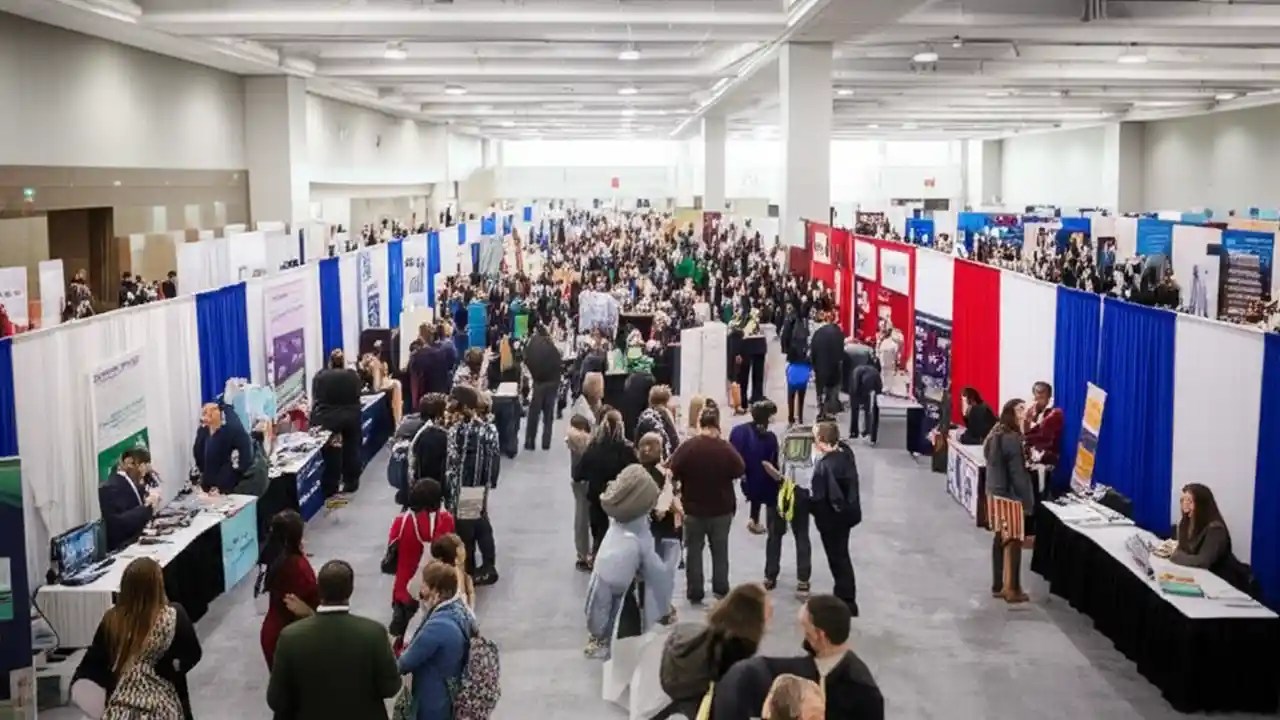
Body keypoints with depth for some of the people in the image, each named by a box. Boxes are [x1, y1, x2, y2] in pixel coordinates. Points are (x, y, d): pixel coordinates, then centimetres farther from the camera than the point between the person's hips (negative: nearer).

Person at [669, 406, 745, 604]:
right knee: (720, 550, 17)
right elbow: (740, 471, -3)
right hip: (721, 509, 1)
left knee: (694, 550, 11)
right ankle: (721, 589, 23)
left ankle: (694, 593, 14)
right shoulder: (726, 448, -16)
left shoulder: (686, 447, -17)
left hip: (693, 508, -1)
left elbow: (672, 473, -10)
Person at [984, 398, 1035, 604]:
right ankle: (1012, 589, 5)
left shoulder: (996, 434, 9)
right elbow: (1018, 474, -19)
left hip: (995, 494, 9)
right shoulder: (1012, 439, -19)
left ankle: (998, 585, 20)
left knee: (1000, 539, 14)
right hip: (1011, 497, -9)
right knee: (1013, 542, -1)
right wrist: (1027, 502, -16)